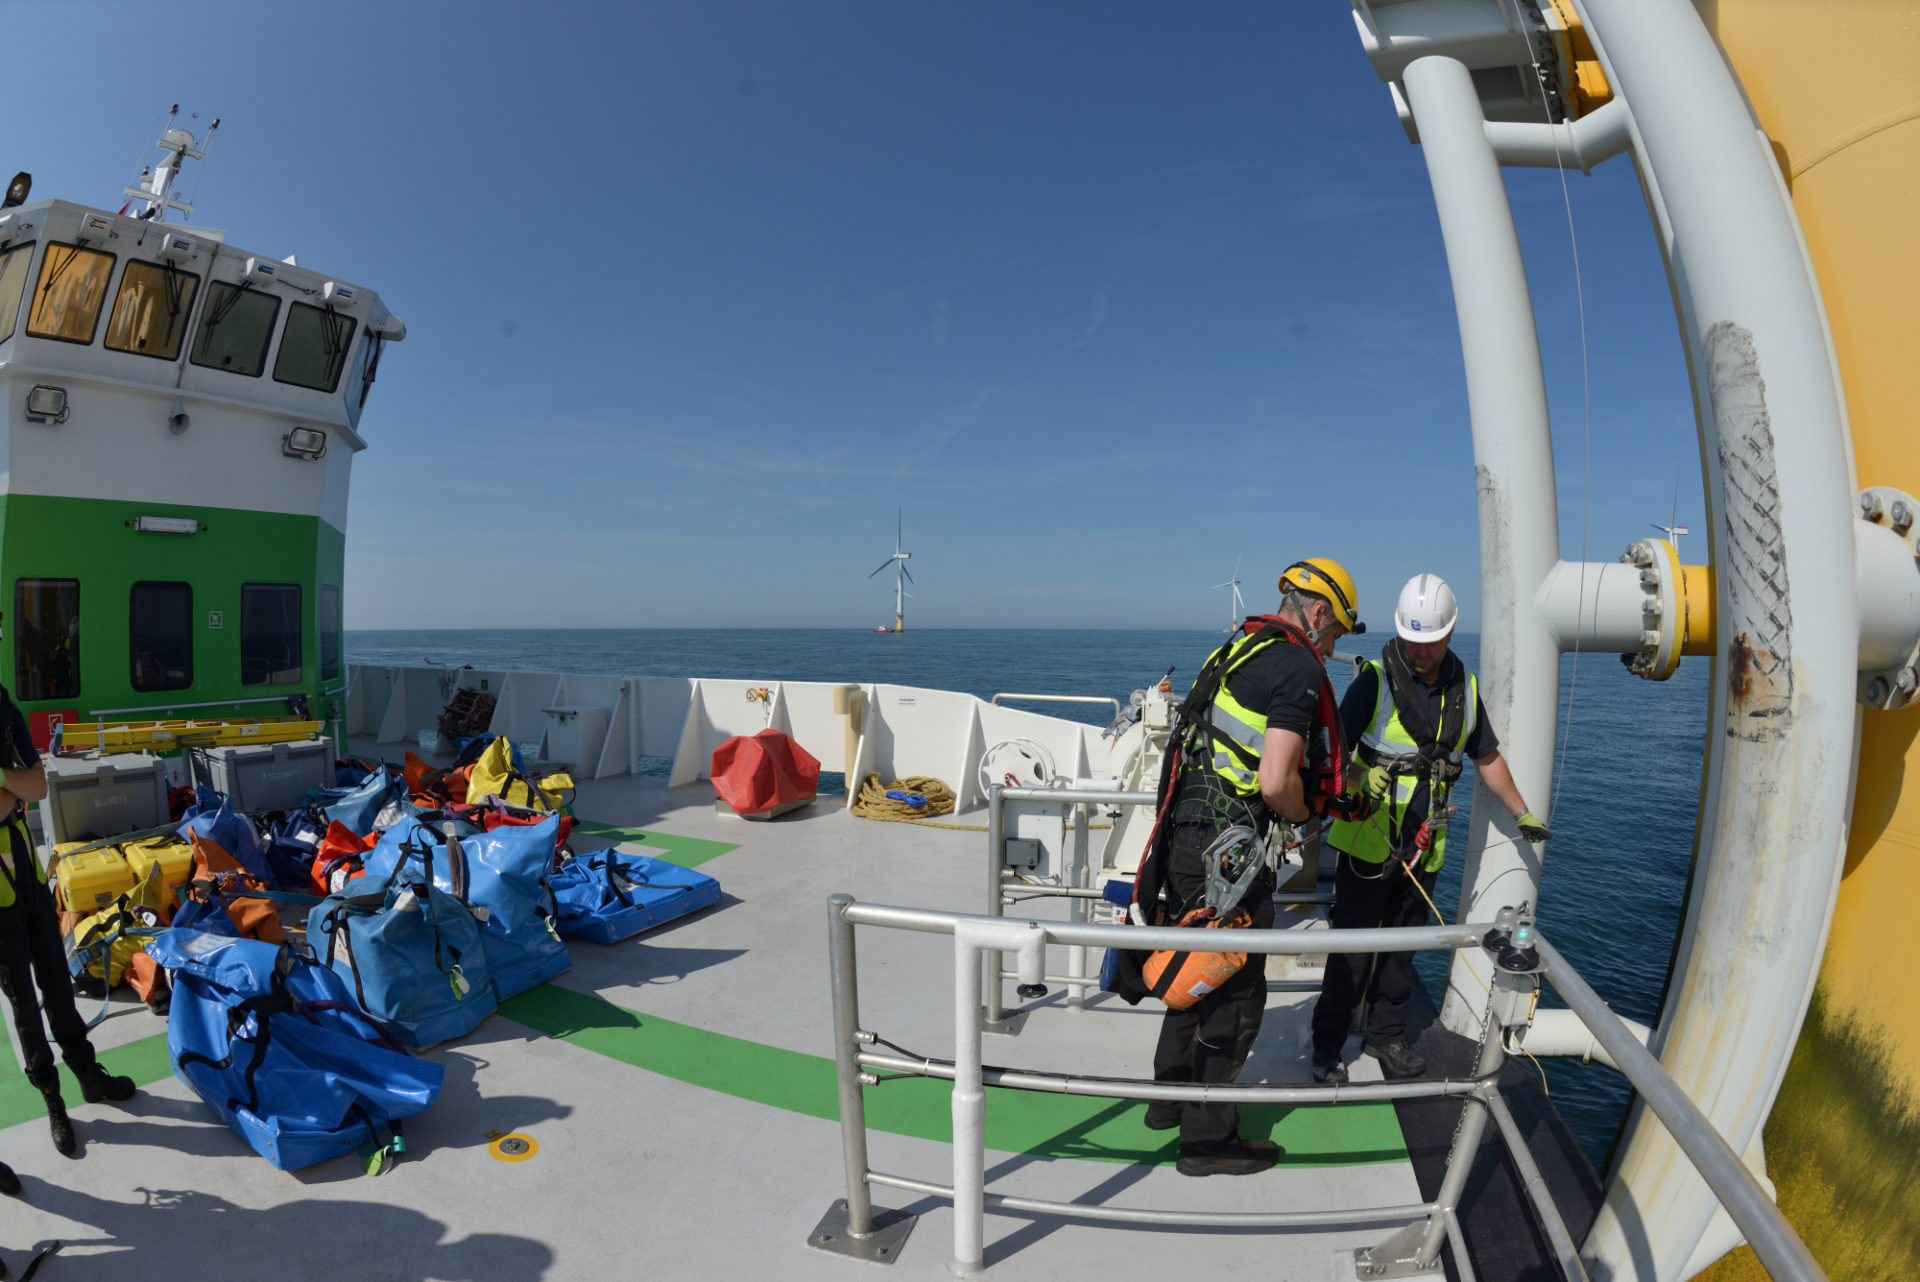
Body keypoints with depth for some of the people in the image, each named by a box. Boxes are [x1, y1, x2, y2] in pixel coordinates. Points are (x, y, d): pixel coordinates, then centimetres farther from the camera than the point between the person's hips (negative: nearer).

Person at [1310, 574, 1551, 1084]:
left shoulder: (1466, 690, 8)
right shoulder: (1375, 679, -8)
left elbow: (1487, 757, 21)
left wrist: (1522, 813, 23)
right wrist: (1360, 780, -31)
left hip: (1423, 847, 5)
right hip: (1367, 841, -4)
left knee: (1402, 946, 15)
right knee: (1352, 947, 1)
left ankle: (1385, 1034, 32)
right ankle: (1328, 1045, 15)